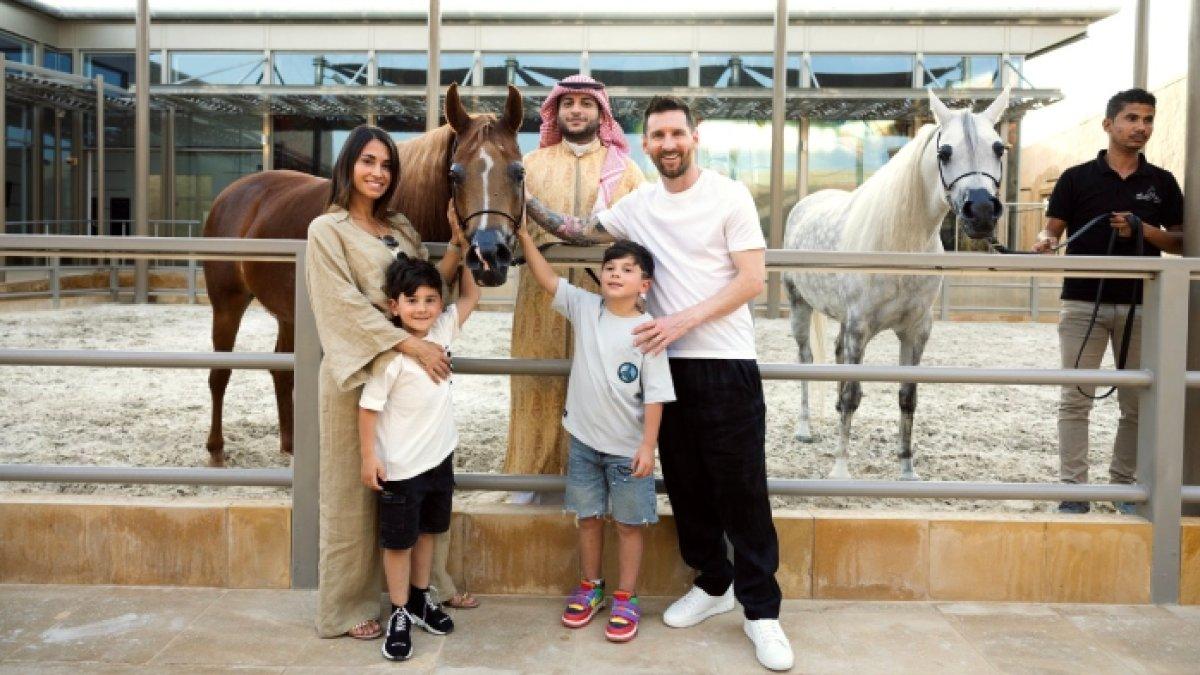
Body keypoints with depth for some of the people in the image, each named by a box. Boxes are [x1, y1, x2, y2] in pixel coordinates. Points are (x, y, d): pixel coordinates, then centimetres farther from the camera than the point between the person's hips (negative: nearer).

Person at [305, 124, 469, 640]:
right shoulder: (327, 229, -5)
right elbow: (347, 304, -16)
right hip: (356, 369, -6)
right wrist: (412, 344, -23)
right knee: (353, 492, 3)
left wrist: (457, 248, -4)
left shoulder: (400, 228, 14)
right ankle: (345, 607, 15)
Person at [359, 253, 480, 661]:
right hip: (400, 466, -6)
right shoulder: (391, 355, -21)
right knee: (398, 540, 8)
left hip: (439, 456, 6)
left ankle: (420, 598, 38)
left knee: (427, 531, 20)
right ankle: (399, 614, 21)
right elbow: (369, 407, -17)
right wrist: (368, 458, -17)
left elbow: (471, 296, 8)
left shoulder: (442, 331, -3)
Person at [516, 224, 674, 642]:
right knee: (588, 516, 17)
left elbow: (655, 395, -12)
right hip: (584, 439, 4)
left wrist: (648, 445, -15)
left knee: (628, 523, 8)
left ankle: (625, 599, 22)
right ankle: (590, 588, 34)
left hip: (628, 447, -4)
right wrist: (523, 234, -12)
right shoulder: (584, 308, -1)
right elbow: (546, 278, -3)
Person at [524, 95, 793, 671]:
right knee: (685, 484, 13)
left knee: (741, 490, -2)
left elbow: (752, 280, -11)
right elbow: (582, 233, 18)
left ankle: (761, 611, 10)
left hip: (727, 364, -5)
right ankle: (714, 585, 31)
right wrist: (528, 205, 5)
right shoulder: (639, 205, 8)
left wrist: (684, 320, -18)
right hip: (668, 363, 5)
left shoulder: (730, 196, -6)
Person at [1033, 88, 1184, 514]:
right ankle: (1073, 490, 4)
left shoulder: (1162, 183, 8)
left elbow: (1180, 242, 8)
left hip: (1140, 306, 2)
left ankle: (1124, 485, 23)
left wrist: (1142, 230, -11)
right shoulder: (1077, 178, 2)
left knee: (1137, 403, 9)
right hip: (1083, 303, -2)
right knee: (1076, 401, -1)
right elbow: (1052, 230, 0)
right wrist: (1044, 243, -23)